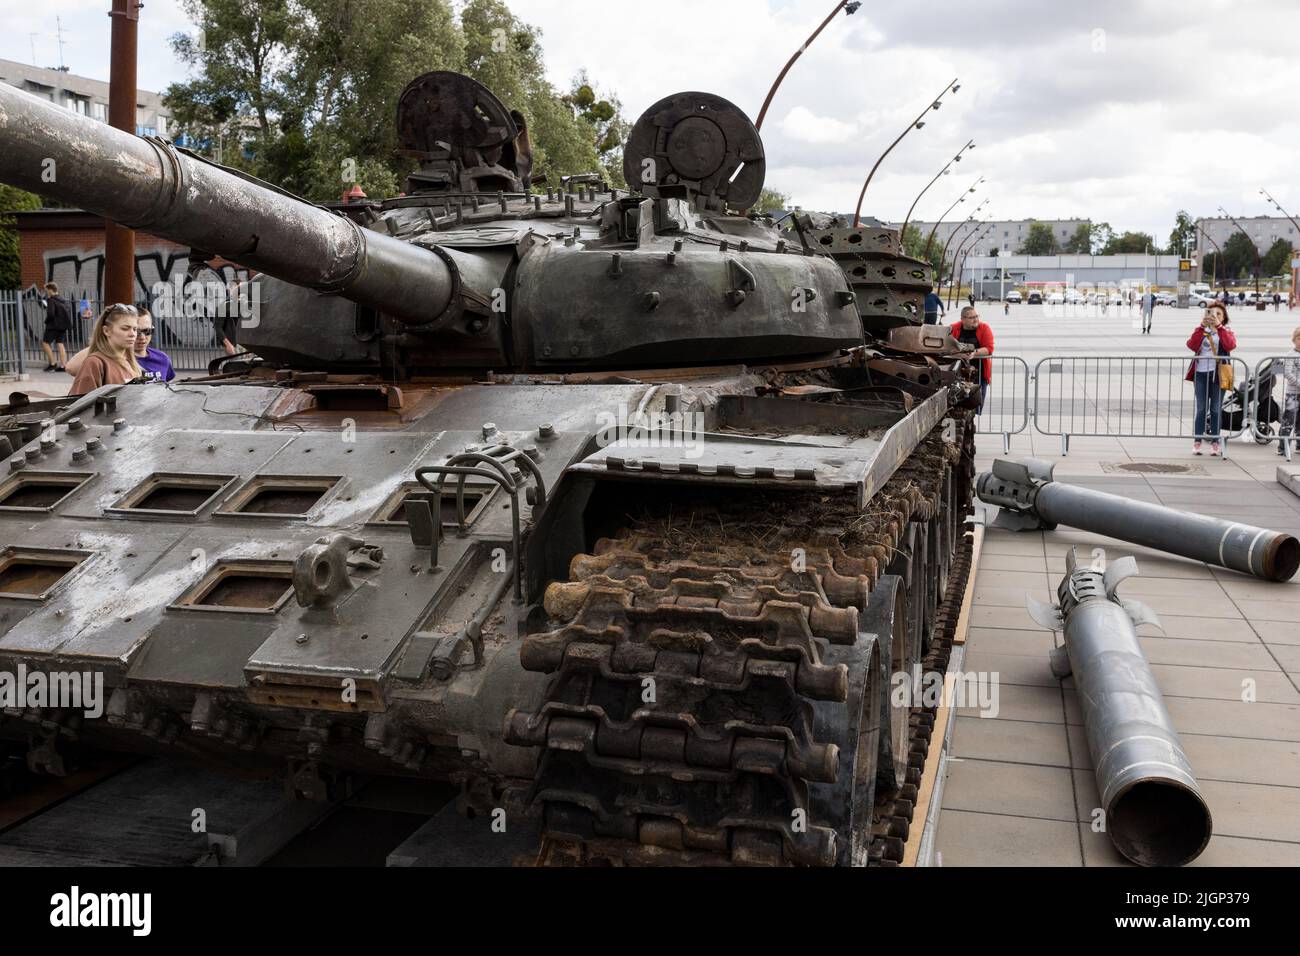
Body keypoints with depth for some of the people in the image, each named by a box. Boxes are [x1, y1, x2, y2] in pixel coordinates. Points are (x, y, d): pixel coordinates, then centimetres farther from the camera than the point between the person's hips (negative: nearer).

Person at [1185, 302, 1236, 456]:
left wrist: (1219, 326, -16)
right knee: (1201, 409, -1)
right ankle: (1197, 442, 0)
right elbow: (1191, 345, -7)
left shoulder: (1226, 332, 10)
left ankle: (1214, 442, 6)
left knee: (1216, 409, 2)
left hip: (1218, 373, 0)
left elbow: (1230, 345, -12)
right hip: (1201, 373, 0)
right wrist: (1202, 326, -15)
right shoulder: (1201, 331, 13)